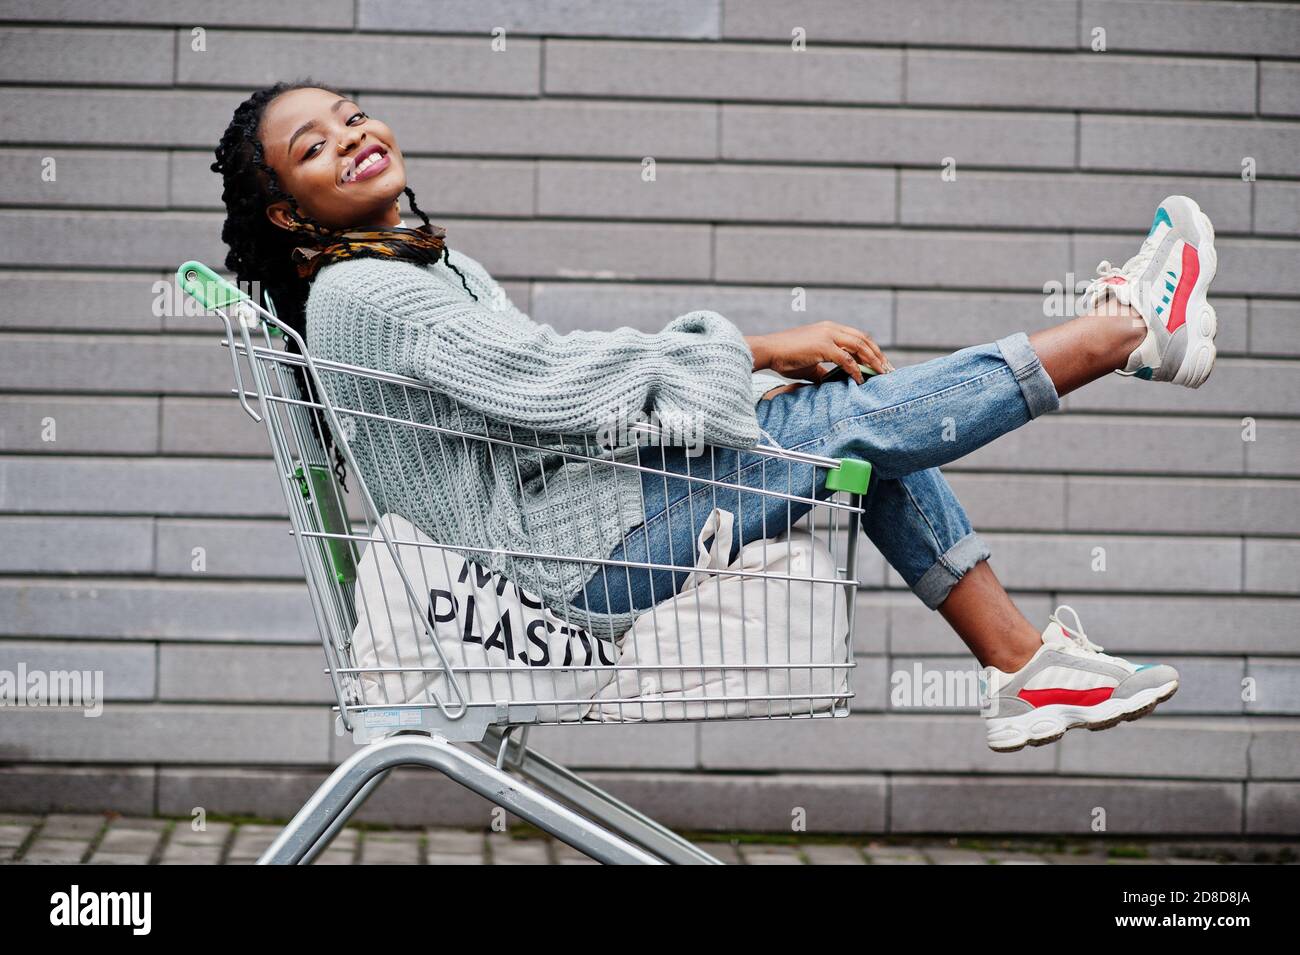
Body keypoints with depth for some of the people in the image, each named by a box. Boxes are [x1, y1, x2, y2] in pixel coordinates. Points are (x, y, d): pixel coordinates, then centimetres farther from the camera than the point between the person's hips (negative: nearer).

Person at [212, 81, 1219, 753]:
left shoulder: (437, 268, 20)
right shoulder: (359, 292, -12)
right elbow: (549, 381, -19)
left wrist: (749, 398, 8)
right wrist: (755, 351, -15)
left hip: (588, 506, 9)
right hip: (577, 564, -9)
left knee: (853, 412, 4)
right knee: (855, 416, -12)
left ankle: (1024, 664, 1)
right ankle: (1126, 329, 0)